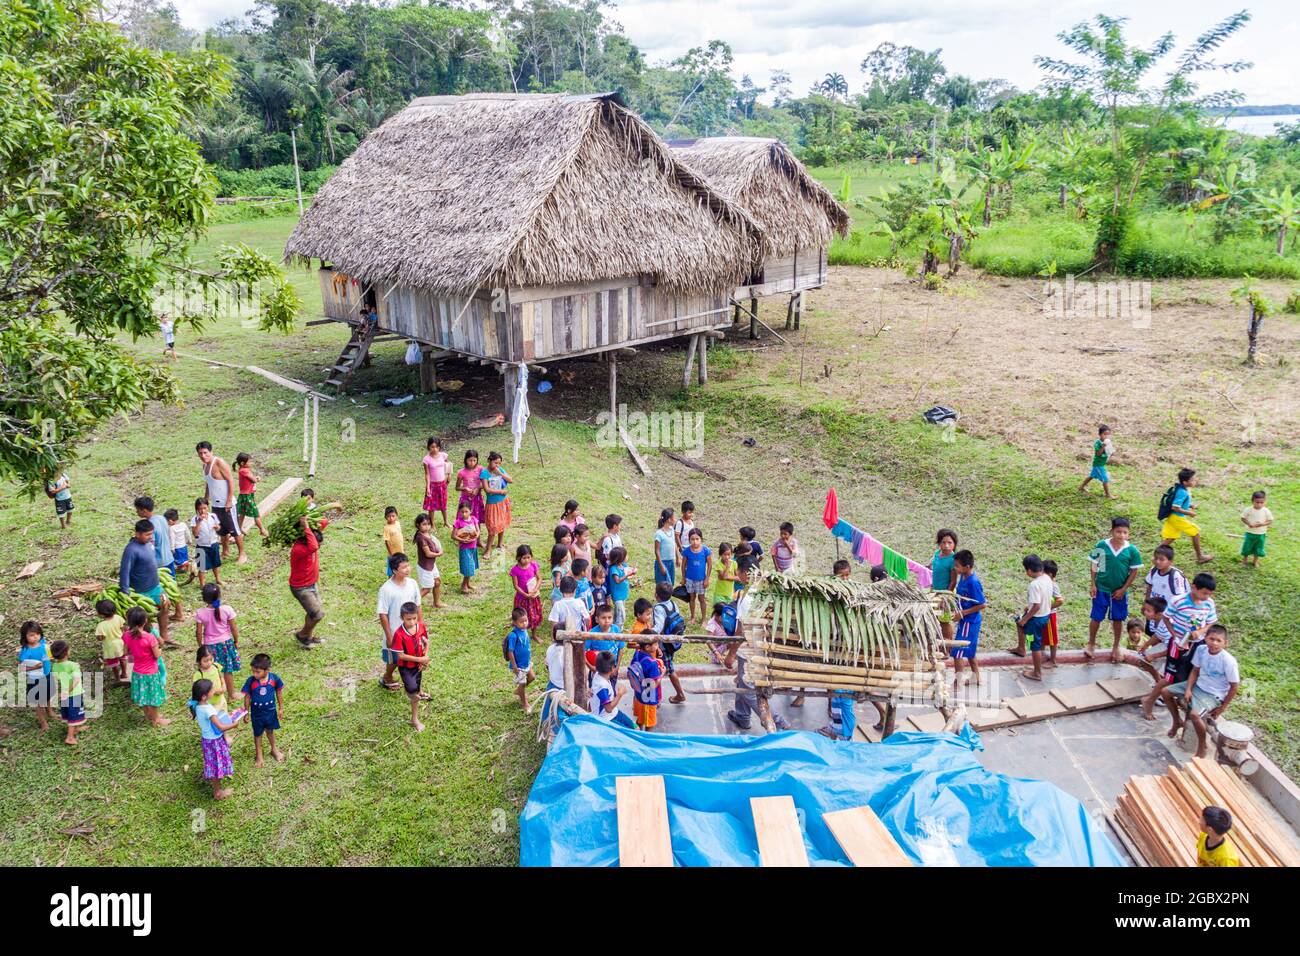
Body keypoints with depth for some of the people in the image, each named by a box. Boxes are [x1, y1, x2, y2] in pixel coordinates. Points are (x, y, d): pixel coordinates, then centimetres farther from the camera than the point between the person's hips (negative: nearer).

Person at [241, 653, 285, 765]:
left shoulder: (275, 678, -21)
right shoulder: (250, 681, -23)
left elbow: (279, 693, -5)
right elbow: (247, 697, -10)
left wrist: (281, 708, 2)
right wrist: (246, 713, -3)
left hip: (270, 711, 1)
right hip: (256, 713, -1)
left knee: (270, 731, 23)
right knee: (257, 733, 18)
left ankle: (274, 750, 47)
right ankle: (258, 755, 40)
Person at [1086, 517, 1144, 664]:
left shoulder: (1132, 550, -10)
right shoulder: (1102, 545, -11)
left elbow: (1134, 572, -3)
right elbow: (1094, 565, -2)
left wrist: (1123, 589, -6)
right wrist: (1093, 584, -5)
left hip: (1119, 591, 1)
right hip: (1101, 589, -1)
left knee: (1118, 619, 14)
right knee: (1096, 617, 6)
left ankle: (1116, 647, 31)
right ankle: (1091, 645, 24)